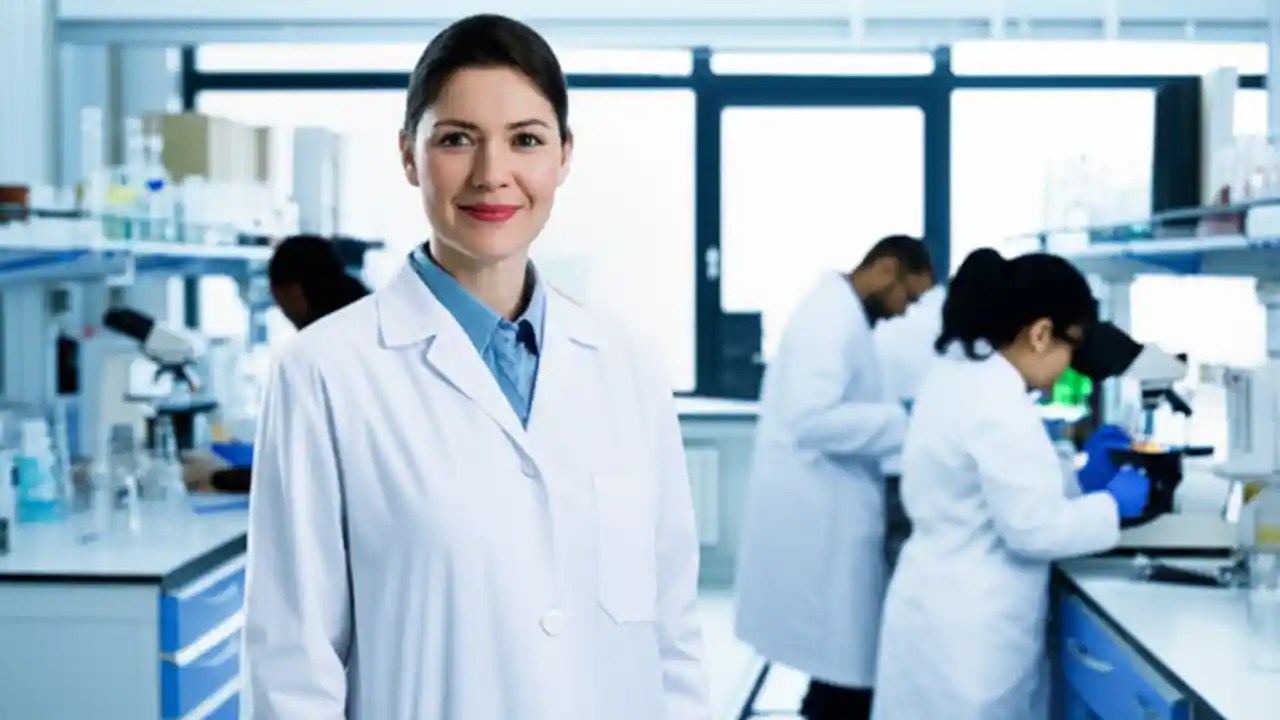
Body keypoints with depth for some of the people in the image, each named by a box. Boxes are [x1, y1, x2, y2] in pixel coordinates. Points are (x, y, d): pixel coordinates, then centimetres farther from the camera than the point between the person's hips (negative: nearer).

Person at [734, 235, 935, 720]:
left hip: (826, 514, 10)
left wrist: (892, 421, 9)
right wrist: (903, 421, -22)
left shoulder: (840, 312, 14)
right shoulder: (834, 316, -18)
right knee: (847, 664, -4)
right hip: (819, 520, -10)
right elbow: (812, 418, -28)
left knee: (841, 660, 16)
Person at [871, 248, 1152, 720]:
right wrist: (1112, 504, -6)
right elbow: (1032, 528, -20)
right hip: (967, 628, -9)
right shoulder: (997, 403, -22)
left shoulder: (959, 373, 8)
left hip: (948, 612, 9)